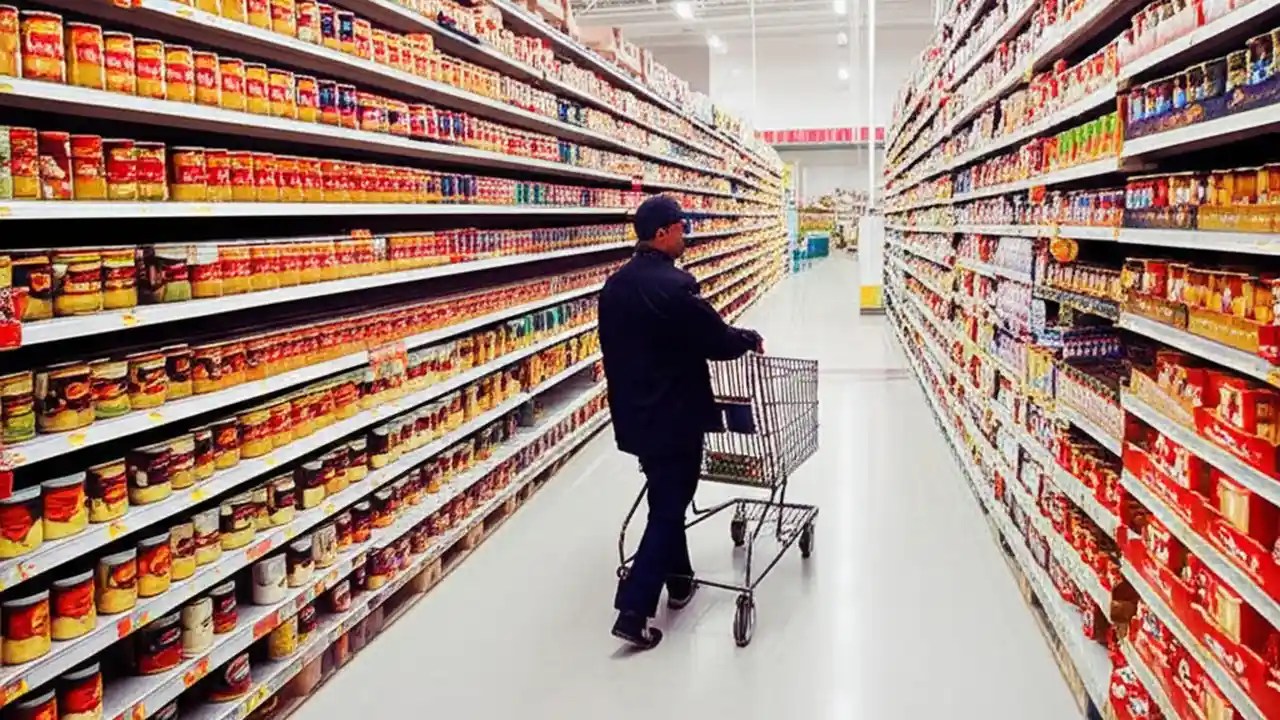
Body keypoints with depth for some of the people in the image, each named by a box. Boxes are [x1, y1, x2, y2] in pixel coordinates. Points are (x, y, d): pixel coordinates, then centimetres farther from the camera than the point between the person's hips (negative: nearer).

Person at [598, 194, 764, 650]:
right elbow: (719, 342, -15)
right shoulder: (674, 286, -21)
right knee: (668, 509, 1)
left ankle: (679, 582, 37)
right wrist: (752, 339, 4)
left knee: (665, 500, 22)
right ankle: (633, 611, 2)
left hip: (633, 414, 8)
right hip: (673, 418, -8)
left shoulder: (614, 285, 5)